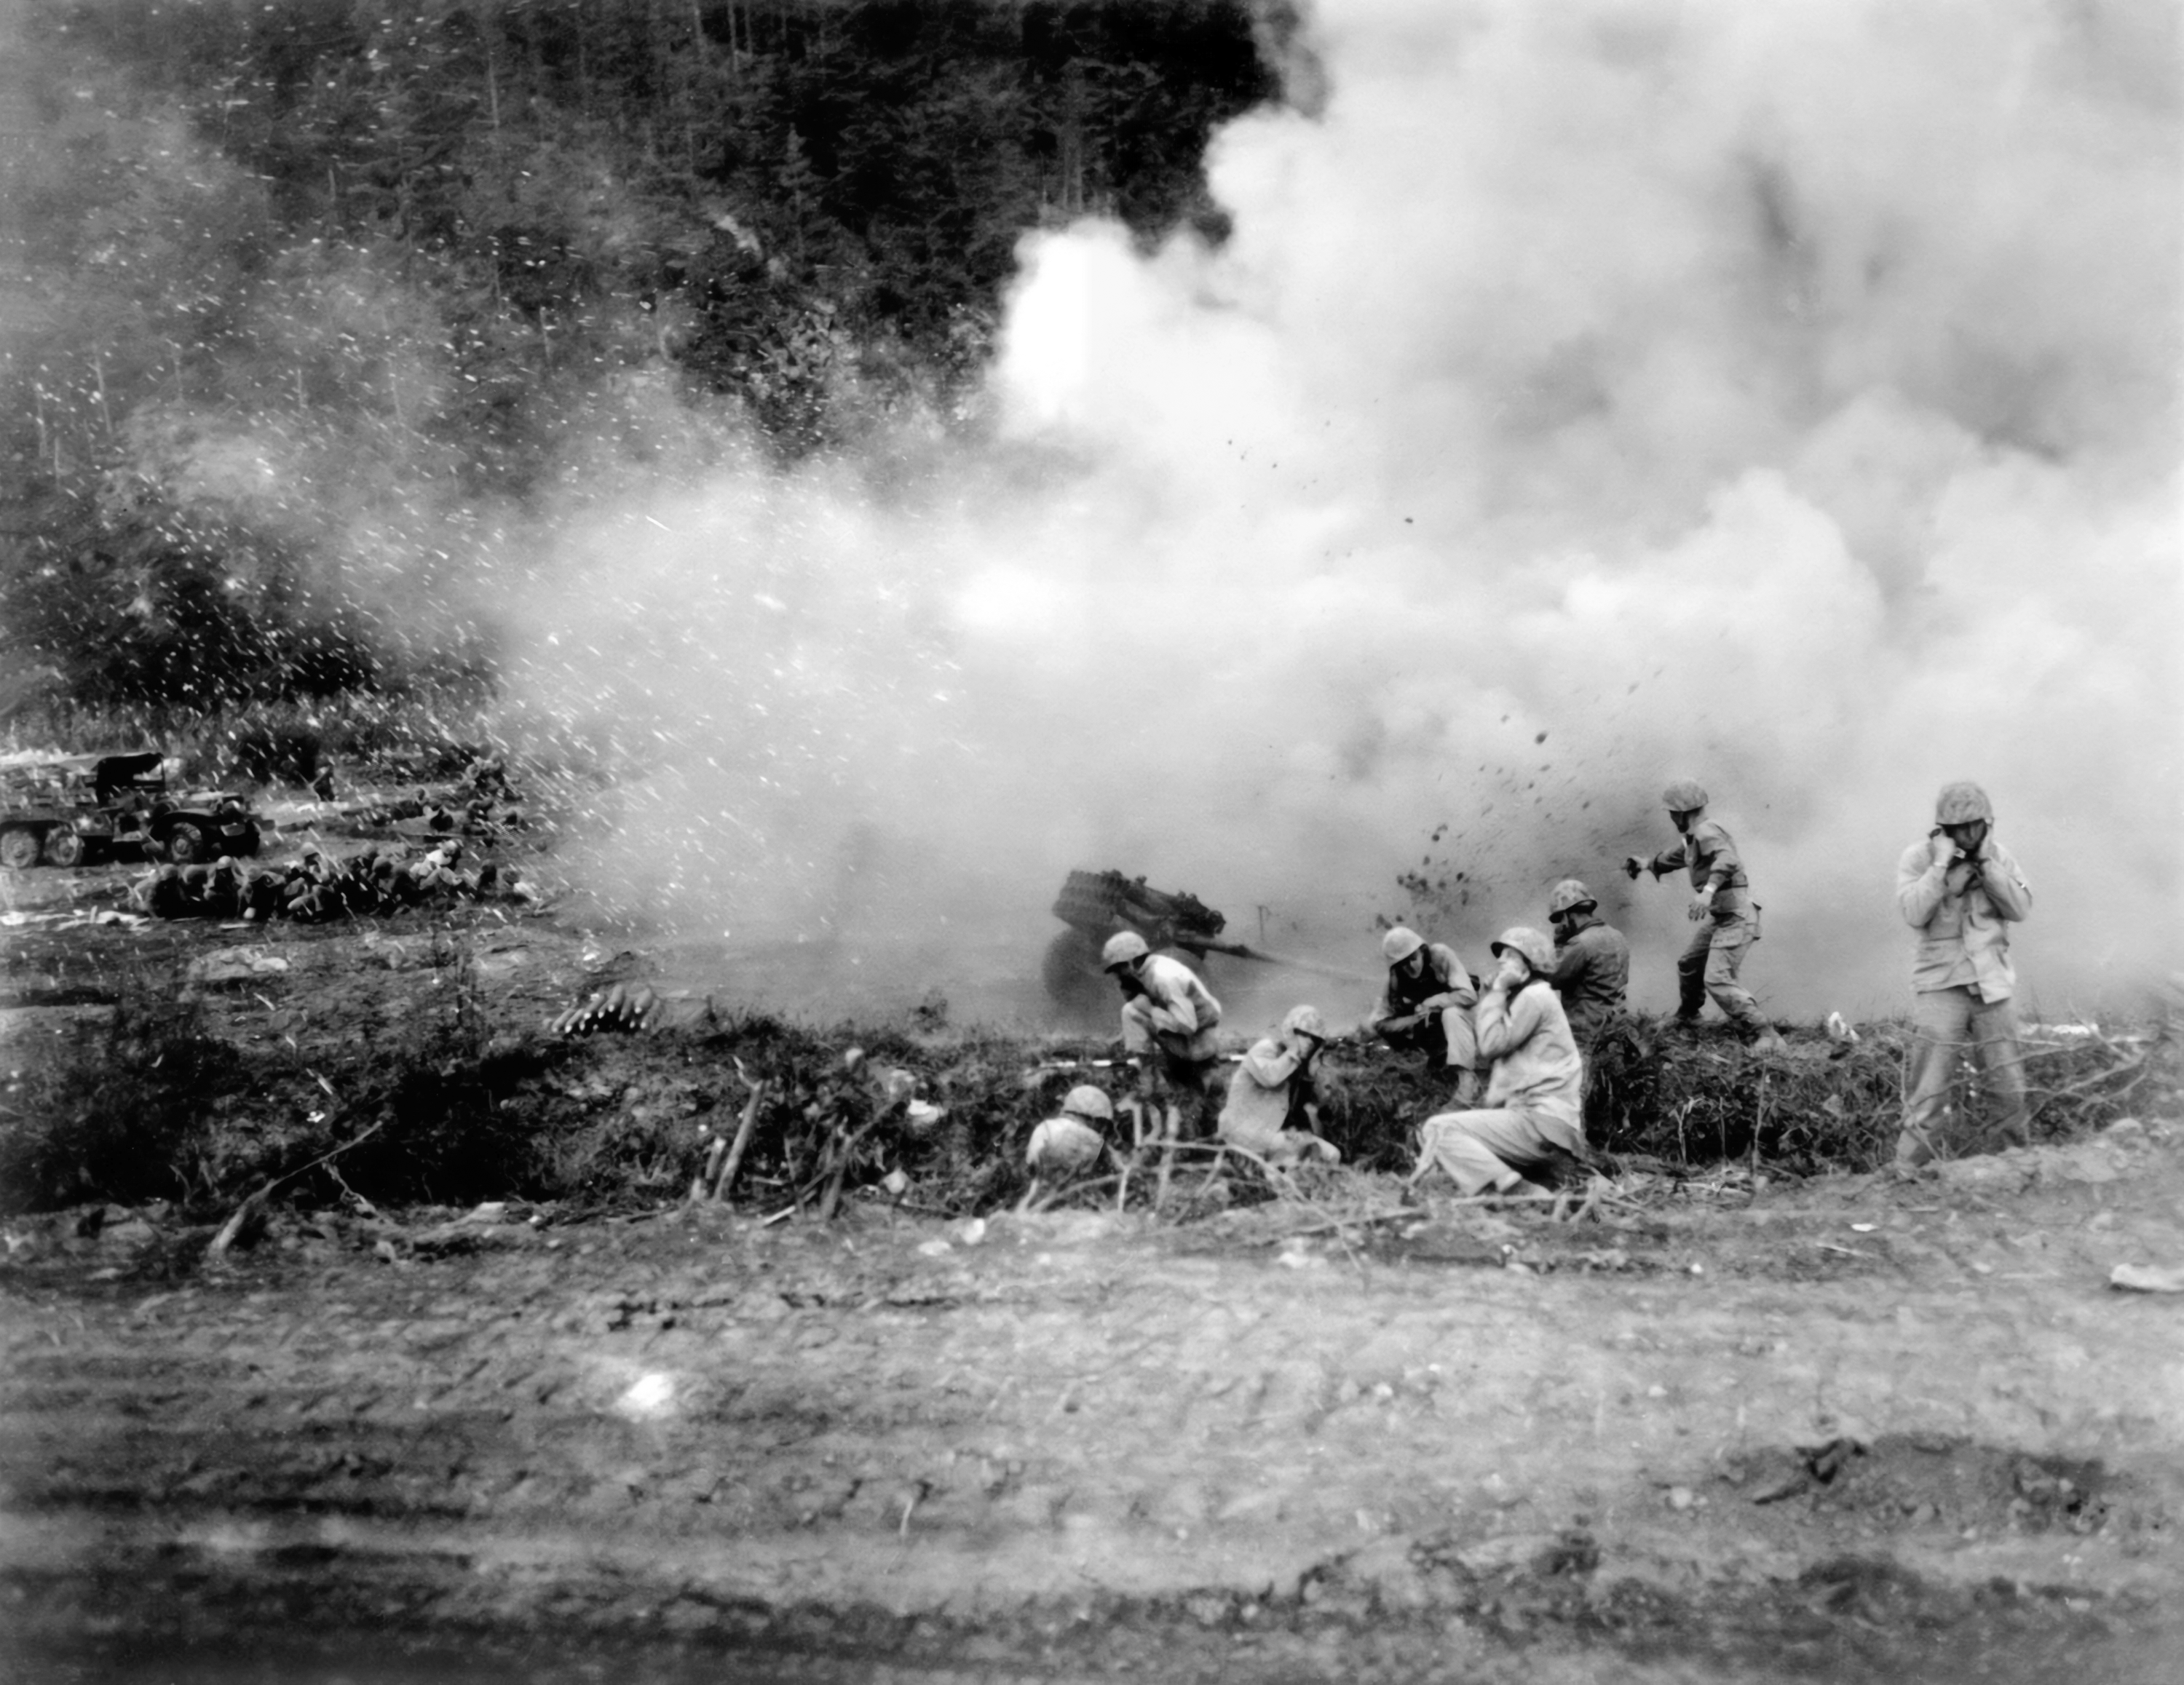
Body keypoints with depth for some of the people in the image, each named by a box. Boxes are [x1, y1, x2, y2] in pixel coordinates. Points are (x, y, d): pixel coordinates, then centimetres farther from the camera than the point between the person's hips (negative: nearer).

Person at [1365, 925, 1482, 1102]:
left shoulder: (1440, 954, -21)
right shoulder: (1396, 977, -12)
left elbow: (1468, 995, -26)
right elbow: (1379, 1022, -14)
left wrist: (1433, 1002, -28)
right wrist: (1414, 1019, -26)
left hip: (1458, 1018, -6)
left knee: (1451, 1013, -34)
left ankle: (1468, 1078, -35)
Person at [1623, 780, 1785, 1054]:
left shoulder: (1706, 832, -16)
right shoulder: (1693, 837, 16)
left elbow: (1727, 859, -37)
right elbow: (1676, 856, 39)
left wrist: (1708, 890, -51)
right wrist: (1647, 864, 56)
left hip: (1735, 917, -11)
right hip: (1719, 917, 11)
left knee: (1717, 979, -20)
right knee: (1688, 964, 25)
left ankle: (1765, 1036, -22)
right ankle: (1686, 1018, 48)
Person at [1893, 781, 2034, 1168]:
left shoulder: (1997, 854, 5)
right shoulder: (1918, 856, -6)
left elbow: (2020, 908, -4)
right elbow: (1914, 915, -17)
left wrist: (1986, 865, -12)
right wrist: (1940, 866, -20)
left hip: (1993, 981, 3)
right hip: (1941, 984, -3)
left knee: (2011, 1089, 8)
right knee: (1929, 1092, -7)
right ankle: (1907, 1171, -3)